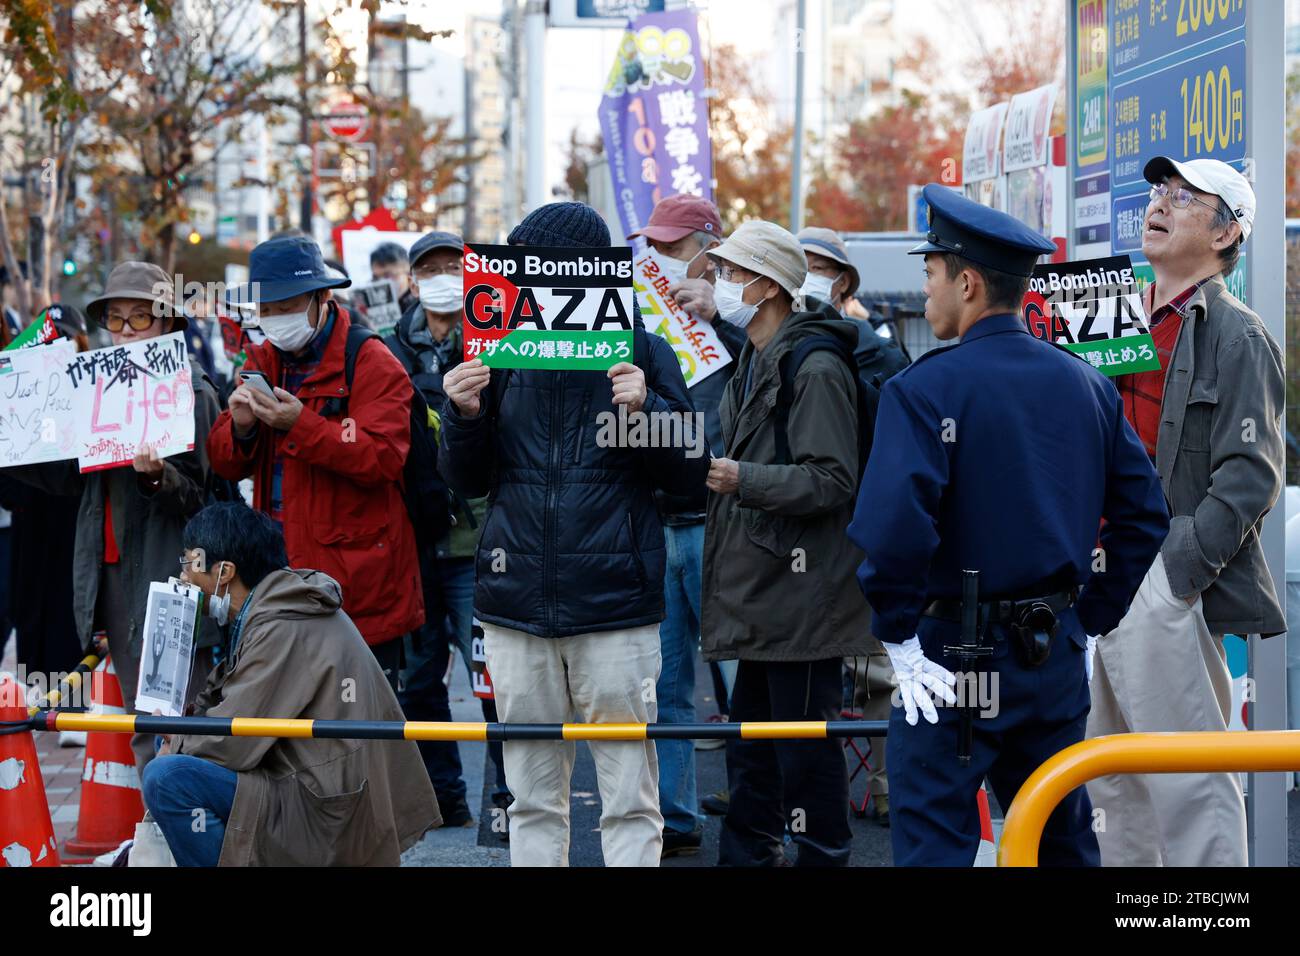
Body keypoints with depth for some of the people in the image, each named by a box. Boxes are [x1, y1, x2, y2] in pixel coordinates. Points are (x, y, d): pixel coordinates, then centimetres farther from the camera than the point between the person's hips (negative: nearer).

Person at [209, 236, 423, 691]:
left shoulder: (372, 364, -7)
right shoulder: (261, 363, 14)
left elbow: (382, 458, -19)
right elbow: (224, 465, 12)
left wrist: (300, 425, -27)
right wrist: (240, 427, -11)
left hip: (359, 584, -6)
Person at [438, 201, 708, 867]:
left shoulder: (642, 353, 1)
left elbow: (689, 471, 2)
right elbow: (467, 481, 13)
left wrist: (647, 409, -15)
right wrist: (465, 417, -5)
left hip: (615, 609, -3)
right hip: (516, 607, 3)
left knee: (629, 797, -1)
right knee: (532, 797, 10)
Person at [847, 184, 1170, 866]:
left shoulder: (924, 389, -12)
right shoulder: (1085, 384, 7)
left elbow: (891, 524, -26)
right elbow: (1144, 514, 9)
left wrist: (898, 634, -14)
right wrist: (1090, 621, 14)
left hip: (955, 658, -6)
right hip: (1057, 656, 6)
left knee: (933, 844, -3)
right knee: (1063, 840, 18)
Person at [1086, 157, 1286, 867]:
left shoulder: (1236, 336, -5)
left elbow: (1249, 475, -13)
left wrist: (1174, 567, -19)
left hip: (1167, 590, -8)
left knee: (1190, 784, -8)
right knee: (1115, 782, 13)